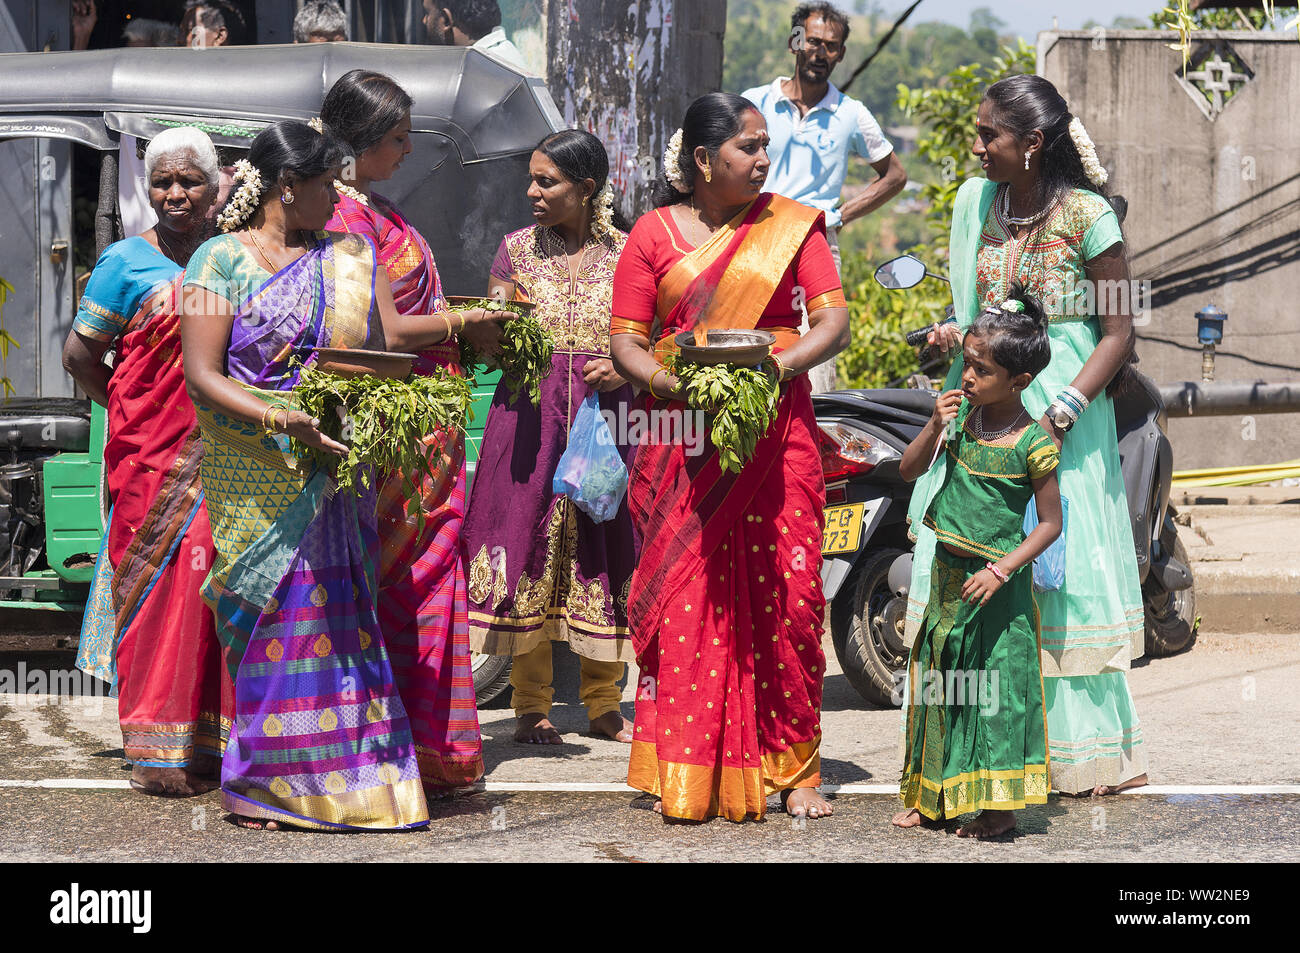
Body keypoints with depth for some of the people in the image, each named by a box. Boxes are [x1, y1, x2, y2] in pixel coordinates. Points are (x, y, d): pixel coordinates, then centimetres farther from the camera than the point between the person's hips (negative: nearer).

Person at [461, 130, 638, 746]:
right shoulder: (518, 247, 8)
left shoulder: (625, 252, 6)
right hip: (529, 413, 0)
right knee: (527, 548, -3)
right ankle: (532, 706, 4)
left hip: (604, 414, 0)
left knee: (603, 551, 1)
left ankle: (604, 702, 12)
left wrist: (626, 368, -10)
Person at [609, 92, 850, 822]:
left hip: (775, 431, 0)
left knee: (785, 597, -6)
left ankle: (793, 769, 3)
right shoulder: (654, 234, 6)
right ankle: (686, 778, 2)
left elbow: (835, 322, 2)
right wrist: (667, 382, -15)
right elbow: (625, 342, 5)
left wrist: (779, 365, -16)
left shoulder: (792, 225, 8)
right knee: (685, 600, -5)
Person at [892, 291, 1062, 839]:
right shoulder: (963, 415, 2)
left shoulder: (1034, 443, -15)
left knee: (995, 686, -2)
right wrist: (934, 427, -11)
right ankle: (930, 796, 23)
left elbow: (1050, 522, -11)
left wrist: (1002, 570, -21)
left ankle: (997, 806, 6)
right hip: (947, 573, 6)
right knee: (937, 682, 12)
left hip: (998, 584, -6)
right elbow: (909, 470, 7)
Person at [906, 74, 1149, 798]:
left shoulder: (1086, 215, -9)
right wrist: (953, 334, -1)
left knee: (1061, 567, -2)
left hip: (1063, 401, -5)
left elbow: (1120, 331, -9)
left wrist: (1061, 413, -17)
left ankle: (1084, 747, 8)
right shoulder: (977, 202, 8)